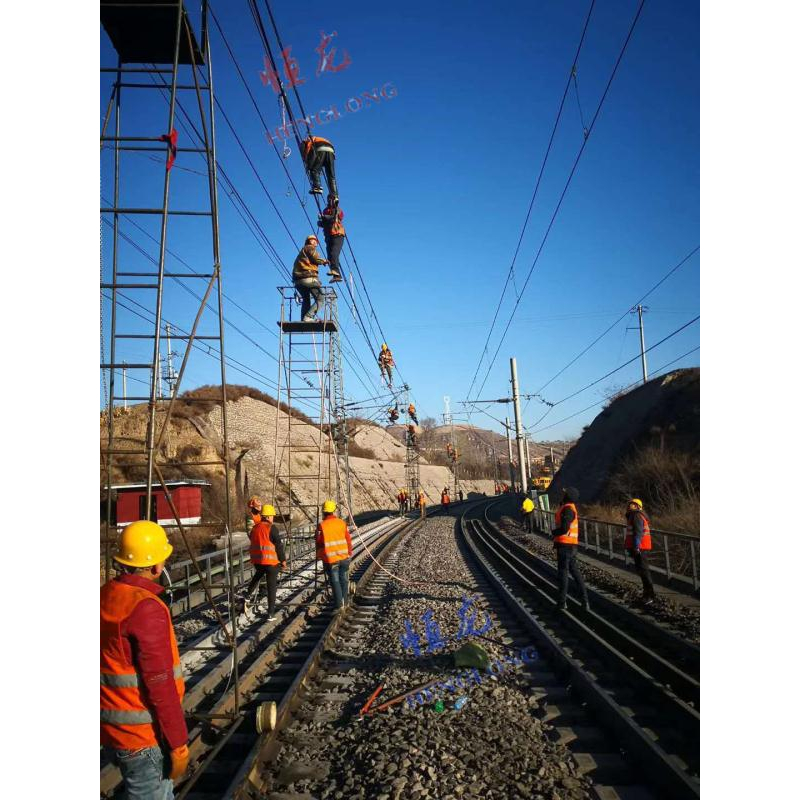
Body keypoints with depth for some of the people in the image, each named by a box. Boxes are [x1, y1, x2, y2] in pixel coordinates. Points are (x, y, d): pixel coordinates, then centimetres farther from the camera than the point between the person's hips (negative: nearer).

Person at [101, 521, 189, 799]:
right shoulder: (146, 608, -24)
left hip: (112, 727, 8)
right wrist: (178, 743, -14)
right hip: (142, 734, -8)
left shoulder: (105, 596, 2)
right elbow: (160, 685, -23)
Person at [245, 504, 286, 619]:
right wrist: (283, 560, -2)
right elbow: (279, 545, -13)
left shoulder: (255, 528, 7)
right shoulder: (271, 528, -13)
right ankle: (270, 613, 5)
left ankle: (249, 594, 30)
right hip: (271, 561, -6)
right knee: (271, 586, 3)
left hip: (257, 560, 6)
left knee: (258, 575, 37)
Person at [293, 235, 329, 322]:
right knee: (320, 299, -5)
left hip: (297, 280, 9)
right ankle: (308, 317, -20)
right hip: (309, 278, -9)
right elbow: (316, 259, -6)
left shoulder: (302, 251, 30)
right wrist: (324, 261, 10)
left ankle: (303, 319, 10)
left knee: (306, 300, 21)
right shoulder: (310, 248, 5)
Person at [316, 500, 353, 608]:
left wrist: (320, 556, 14)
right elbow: (348, 540, 4)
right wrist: (350, 553, 15)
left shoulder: (321, 526, -10)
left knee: (335, 582, 6)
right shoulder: (342, 523, -2)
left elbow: (319, 543, -3)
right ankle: (344, 602, 27)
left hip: (330, 559, -3)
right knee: (343, 580, 16)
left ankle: (339, 605, 7)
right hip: (344, 558, 3)